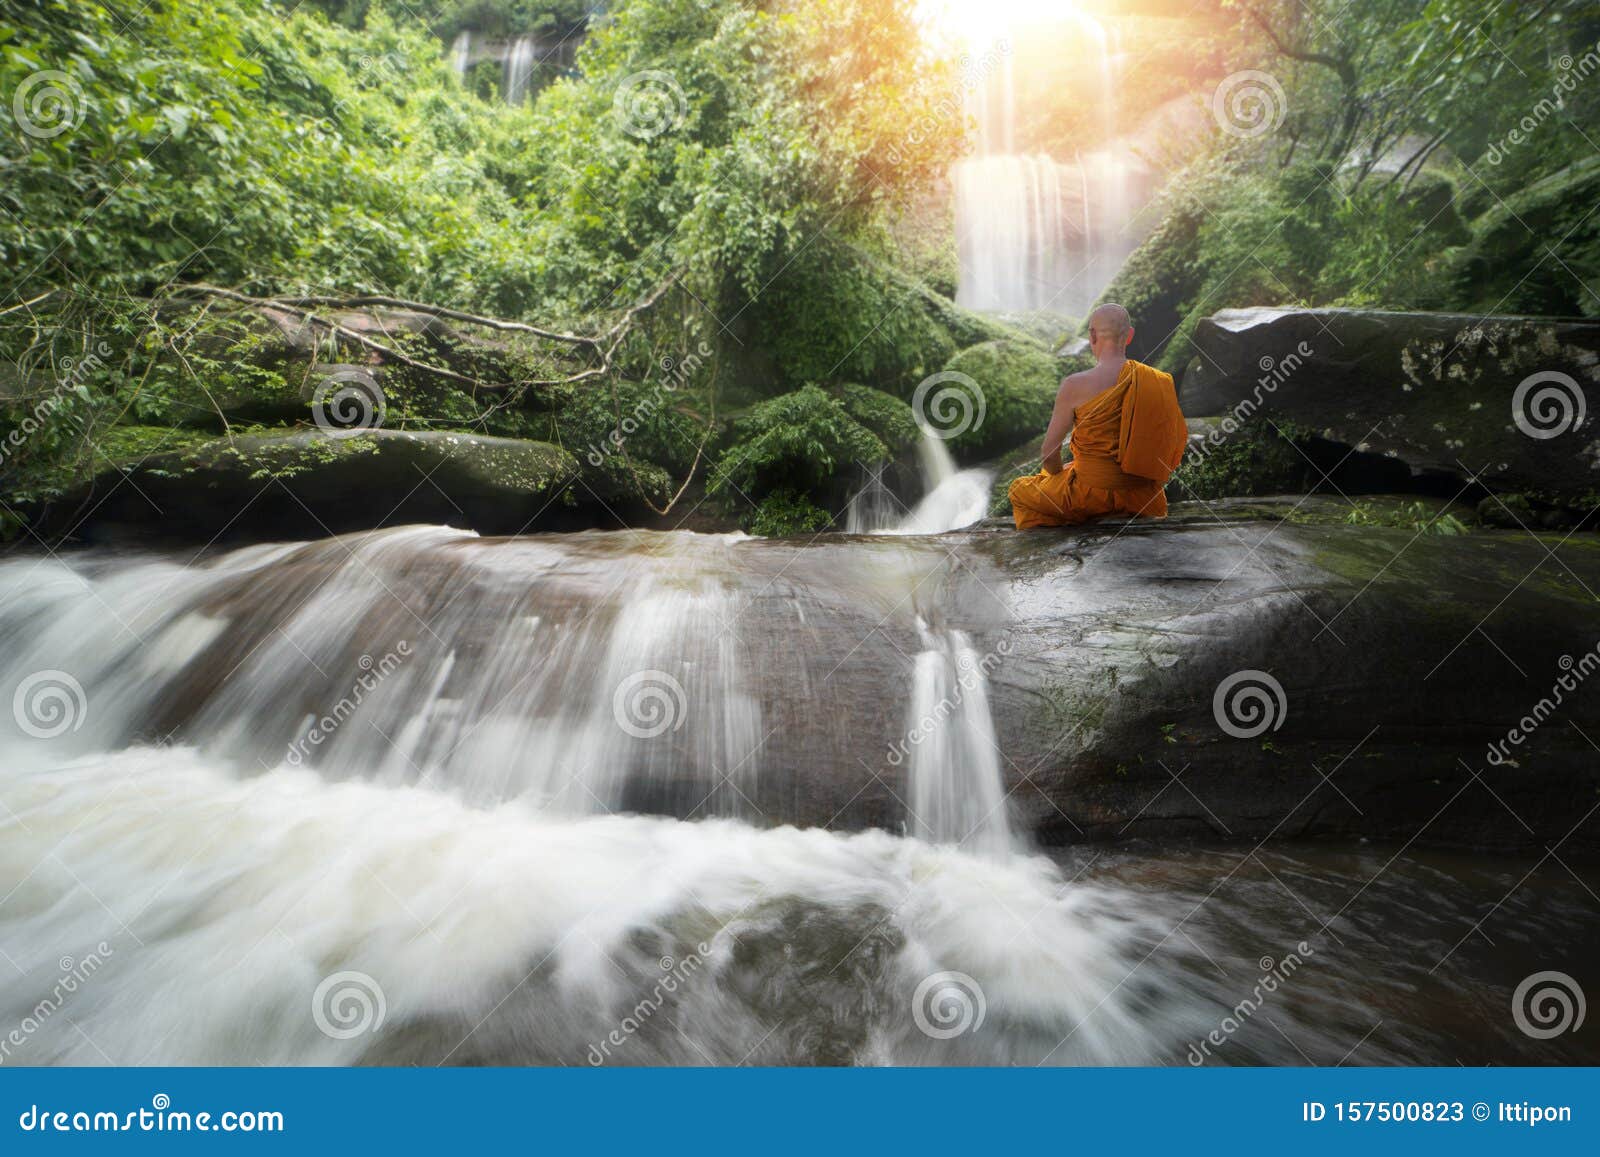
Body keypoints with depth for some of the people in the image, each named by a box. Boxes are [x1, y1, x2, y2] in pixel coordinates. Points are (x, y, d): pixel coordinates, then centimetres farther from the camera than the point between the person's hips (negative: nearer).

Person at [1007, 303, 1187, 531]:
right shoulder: (1160, 381, -1)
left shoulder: (1075, 386, -16)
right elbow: (1179, 440, 8)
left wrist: (1060, 473, 13)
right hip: (1142, 496, 6)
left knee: (1019, 489, 19)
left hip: (1093, 495, -6)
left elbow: (1049, 452, -10)